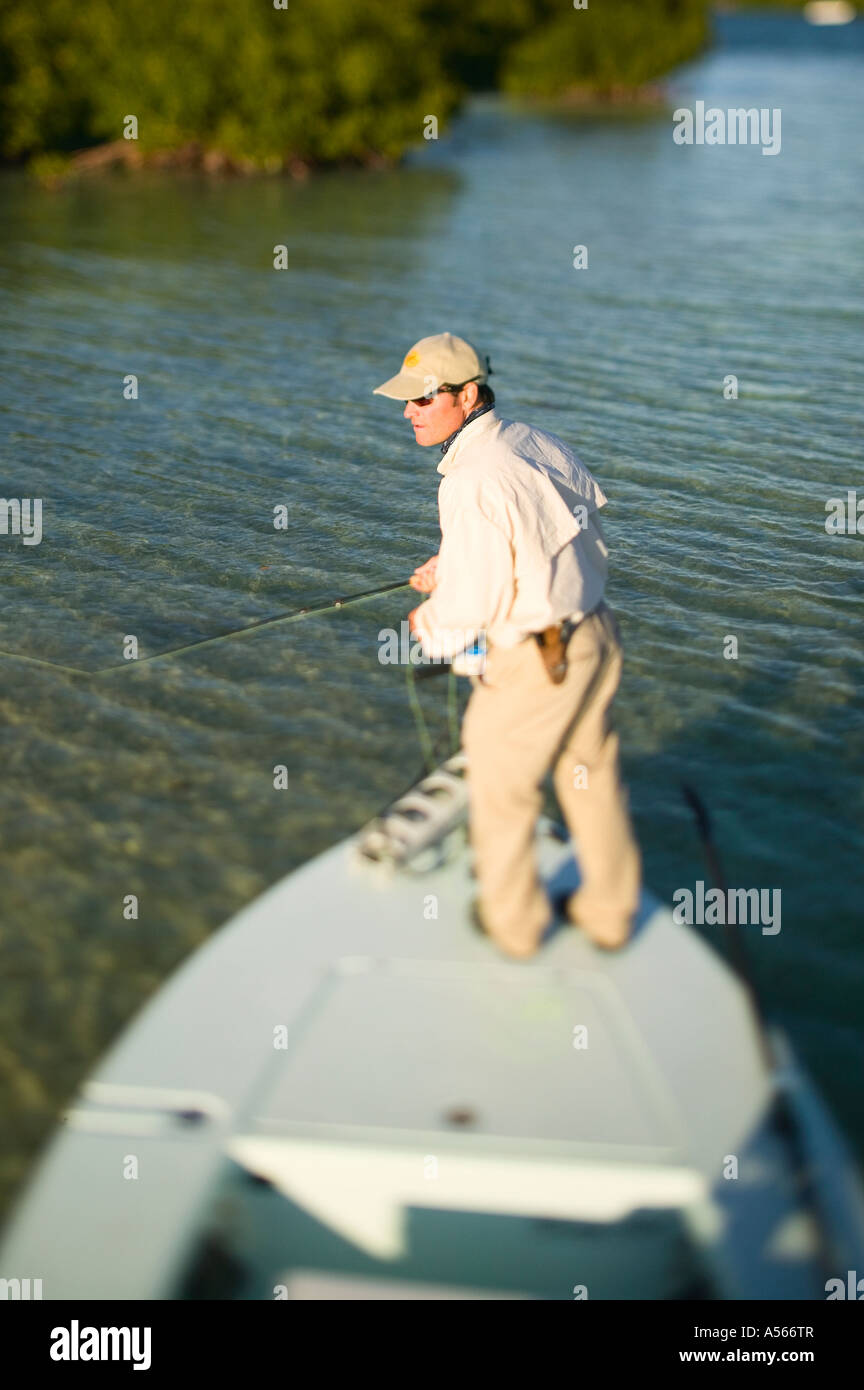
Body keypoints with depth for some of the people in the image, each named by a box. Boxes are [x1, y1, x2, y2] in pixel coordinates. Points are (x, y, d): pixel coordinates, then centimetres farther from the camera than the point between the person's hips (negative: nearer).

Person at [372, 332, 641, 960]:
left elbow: (466, 611, -22)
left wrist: (426, 625, 0)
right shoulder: (537, 442, 1)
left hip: (533, 663, -8)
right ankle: (611, 912, 40)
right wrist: (449, 566, 12)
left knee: (502, 793, 15)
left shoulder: (470, 484, -25)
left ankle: (514, 923, 33)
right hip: (597, 636, 8)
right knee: (593, 779, 23)